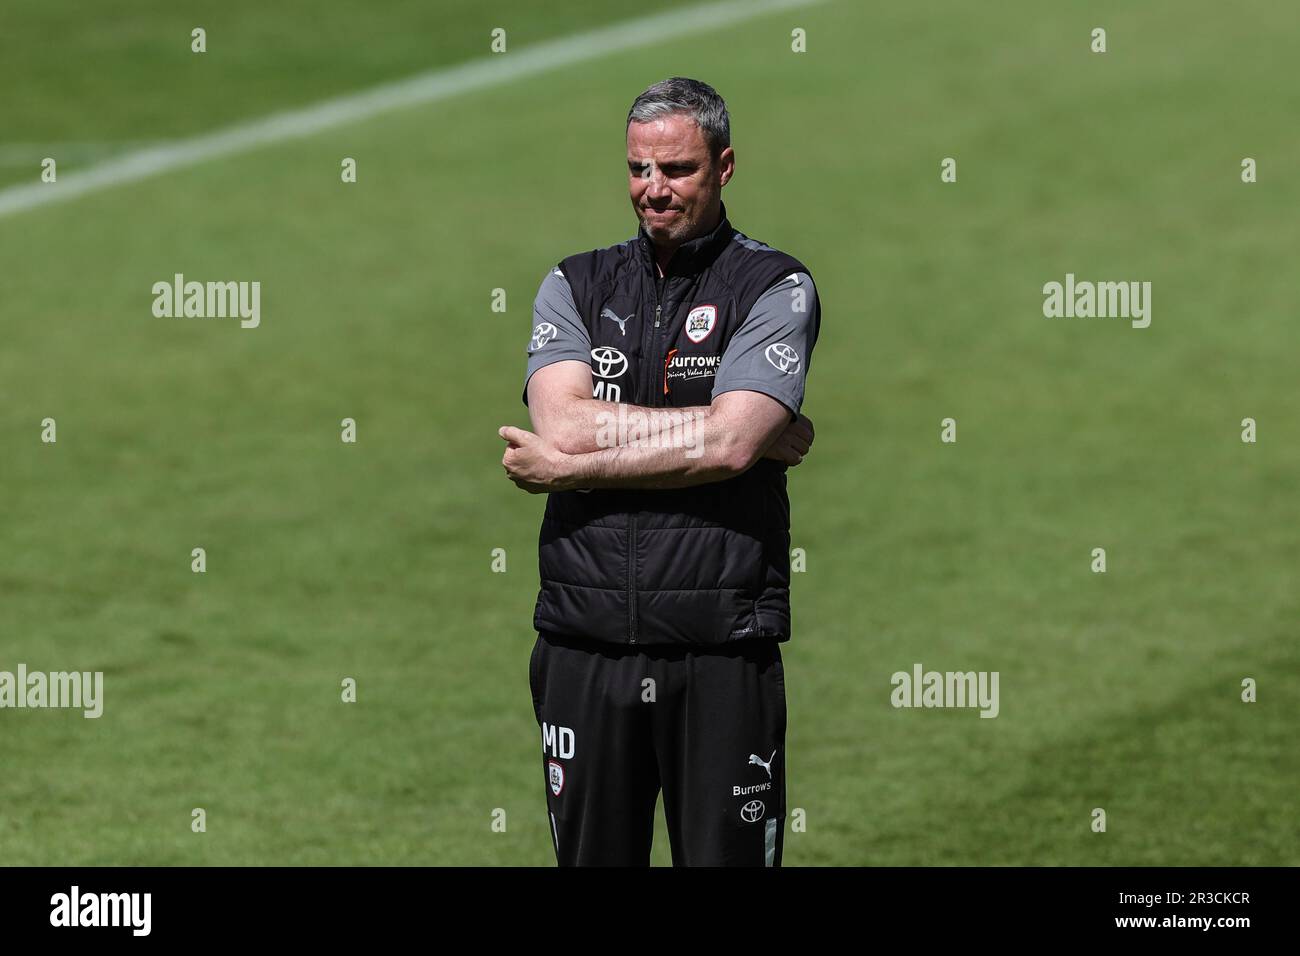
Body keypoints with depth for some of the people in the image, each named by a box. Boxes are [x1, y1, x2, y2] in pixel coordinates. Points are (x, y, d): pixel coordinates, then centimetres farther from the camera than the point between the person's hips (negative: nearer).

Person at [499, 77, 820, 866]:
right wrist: (775, 434, -8)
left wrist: (567, 468, -8)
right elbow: (562, 423, -7)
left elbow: (730, 445, -13)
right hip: (585, 643, 3)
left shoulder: (775, 288, 1)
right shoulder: (576, 285, 12)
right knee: (592, 856, 8)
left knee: (726, 854, -2)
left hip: (721, 650, -3)